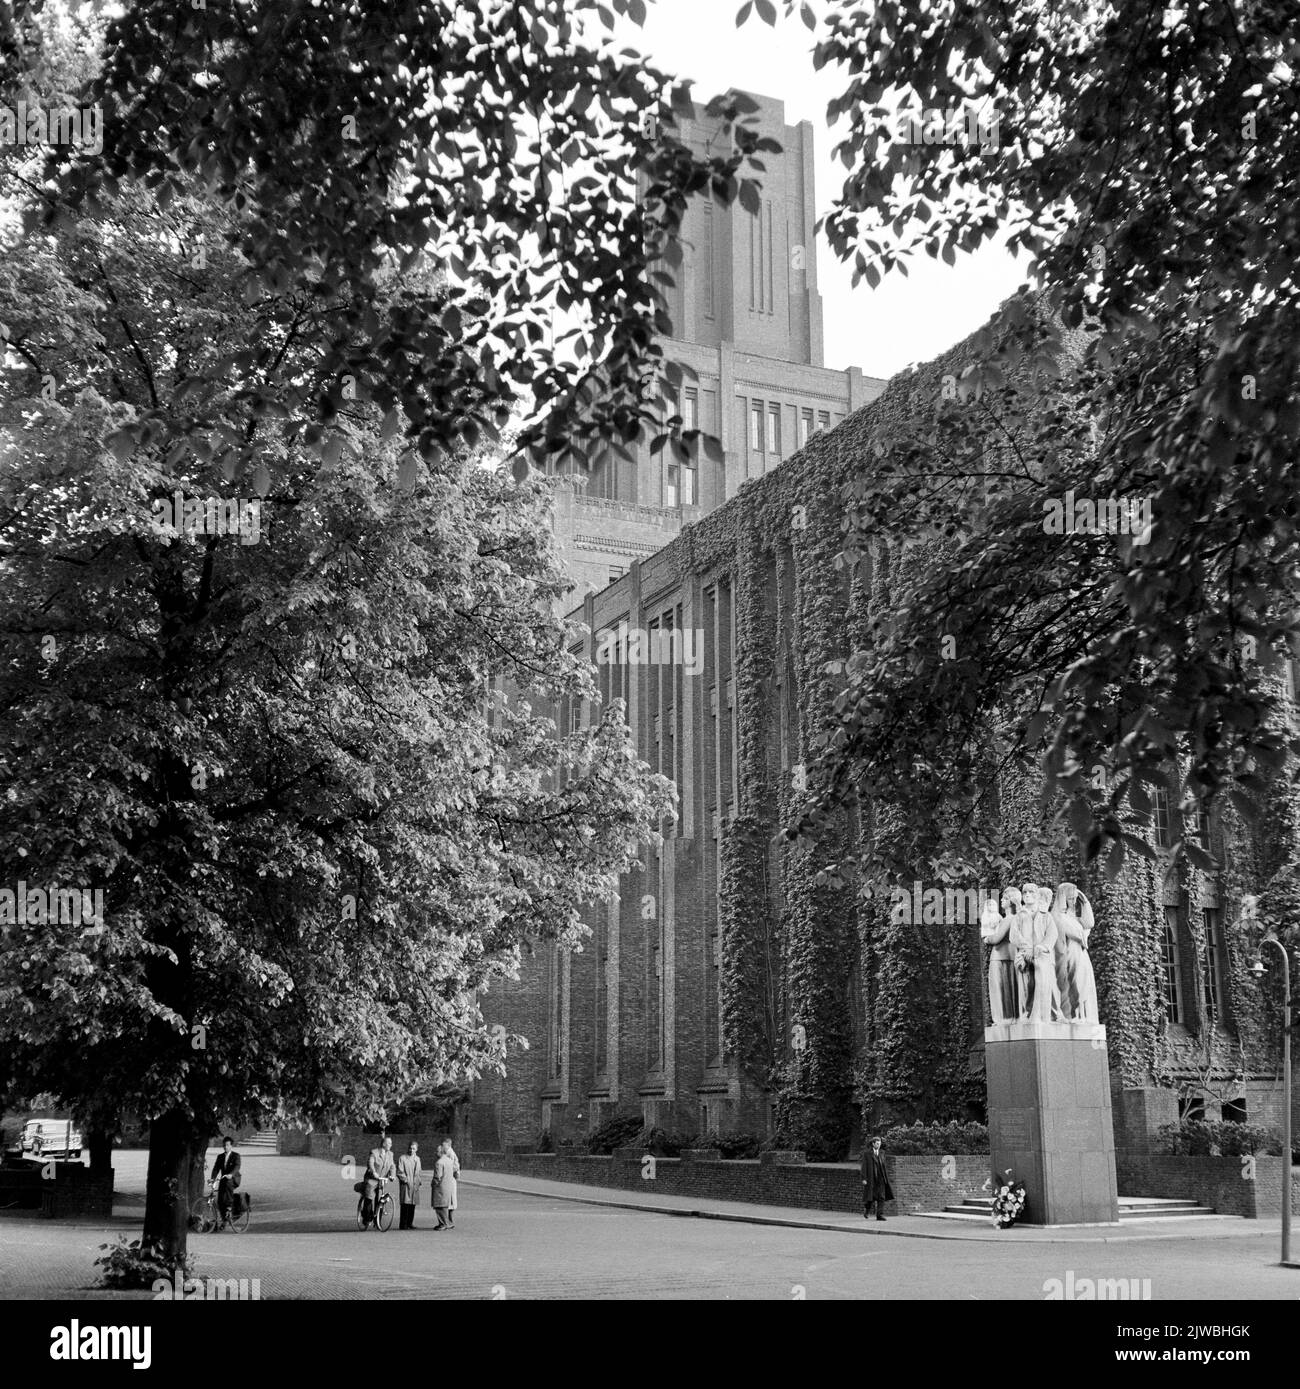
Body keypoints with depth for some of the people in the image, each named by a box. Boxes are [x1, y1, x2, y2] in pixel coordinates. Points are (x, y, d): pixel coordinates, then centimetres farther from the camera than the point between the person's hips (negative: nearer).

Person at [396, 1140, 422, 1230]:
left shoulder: (417, 1159, 15)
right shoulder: (402, 1159, -3)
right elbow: (399, 1172, -6)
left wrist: (418, 1181, 10)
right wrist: (406, 1180, -13)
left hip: (414, 1186, 5)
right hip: (405, 1185, -5)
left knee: (412, 1205, 6)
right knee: (405, 1205, -9)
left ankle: (410, 1223, 14)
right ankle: (403, 1224, -5)